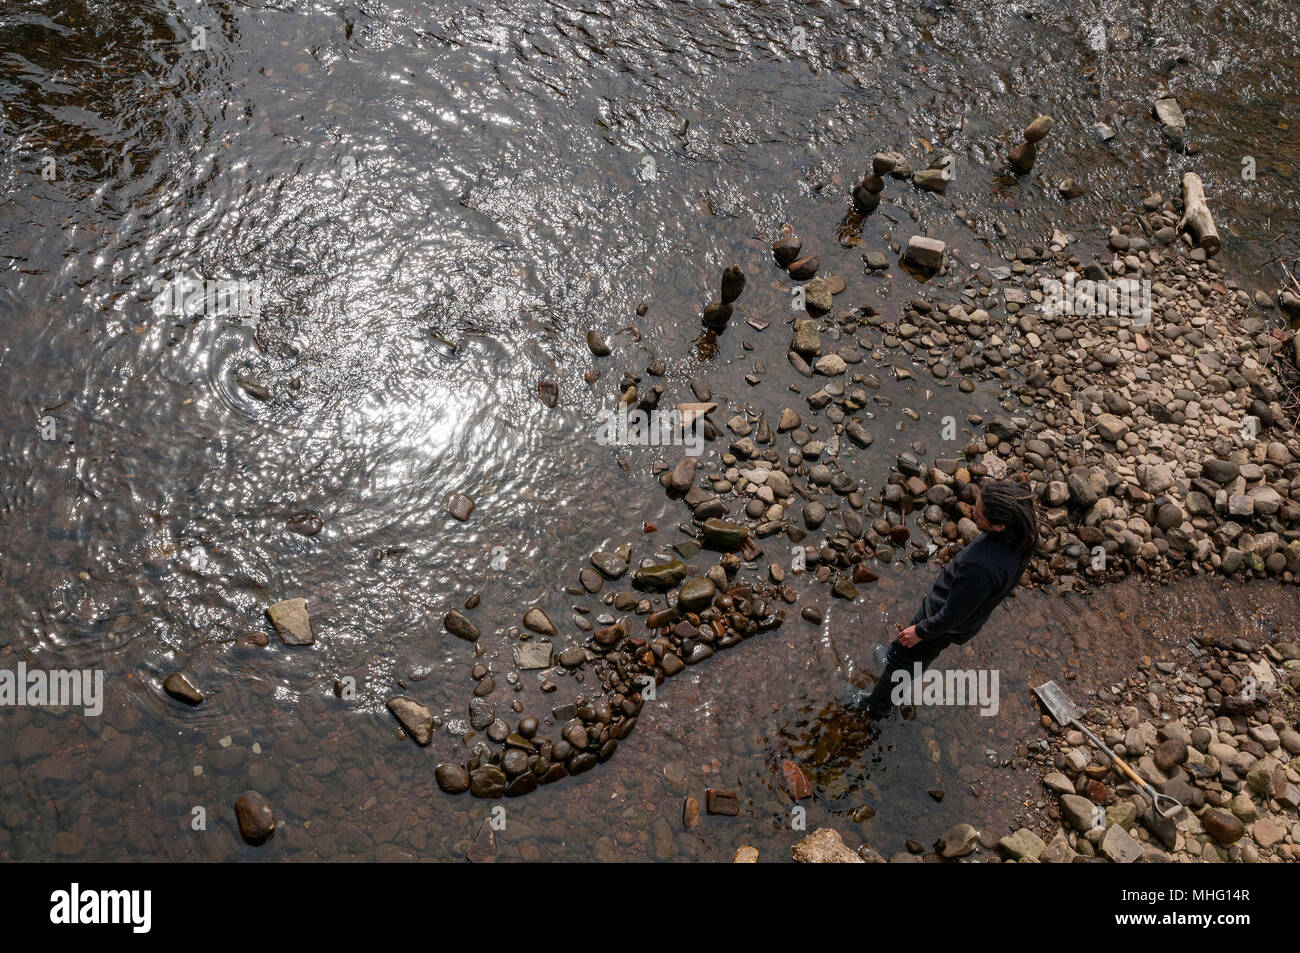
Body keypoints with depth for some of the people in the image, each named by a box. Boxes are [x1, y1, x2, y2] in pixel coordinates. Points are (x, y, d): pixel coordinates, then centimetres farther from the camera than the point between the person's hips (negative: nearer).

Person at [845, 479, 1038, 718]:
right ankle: (904, 669, 66)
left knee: (901, 657, 21)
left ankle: (876, 705, 48)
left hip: (945, 621, -7)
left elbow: (952, 615, -30)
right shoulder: (1024, 534, -22)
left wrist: (920, 631, -13)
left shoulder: (981, 567, -46)